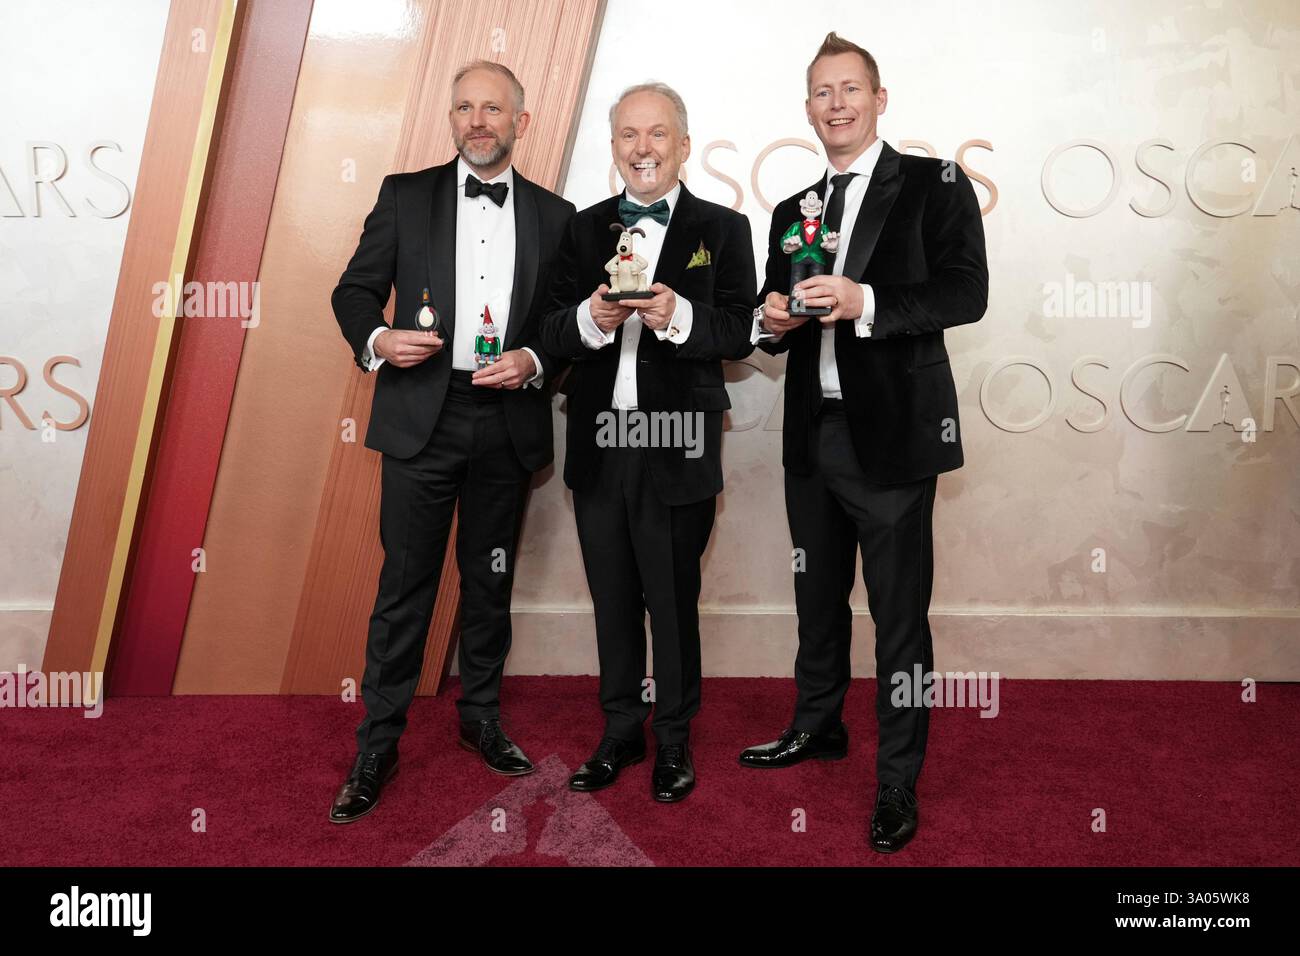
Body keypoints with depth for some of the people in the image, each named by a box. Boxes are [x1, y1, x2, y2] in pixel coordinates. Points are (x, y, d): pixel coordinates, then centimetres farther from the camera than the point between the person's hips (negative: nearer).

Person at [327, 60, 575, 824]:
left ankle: (482, 717, 32)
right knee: (405, 583, 3)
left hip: (508, 424, 2)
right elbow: (355, 291, 6)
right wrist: (375, 339, -14)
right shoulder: (406, 195, 5)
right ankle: (378, 745, 15)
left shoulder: (554, 215, 8)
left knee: (491, 581, 14)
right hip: (422, 418, -1)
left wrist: (535, 362, -10)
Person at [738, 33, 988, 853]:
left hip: (891, 432, -5)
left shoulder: (934, 184, -1)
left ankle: (898, 781, 16)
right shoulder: (793, 211, 15)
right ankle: (818, 726, 38)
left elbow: (966, 292, -13)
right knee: (818, 595, 19)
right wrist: (773, 319, -5)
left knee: (900, 611, 2)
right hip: (812, 434, 6)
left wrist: (865, 303, -25)